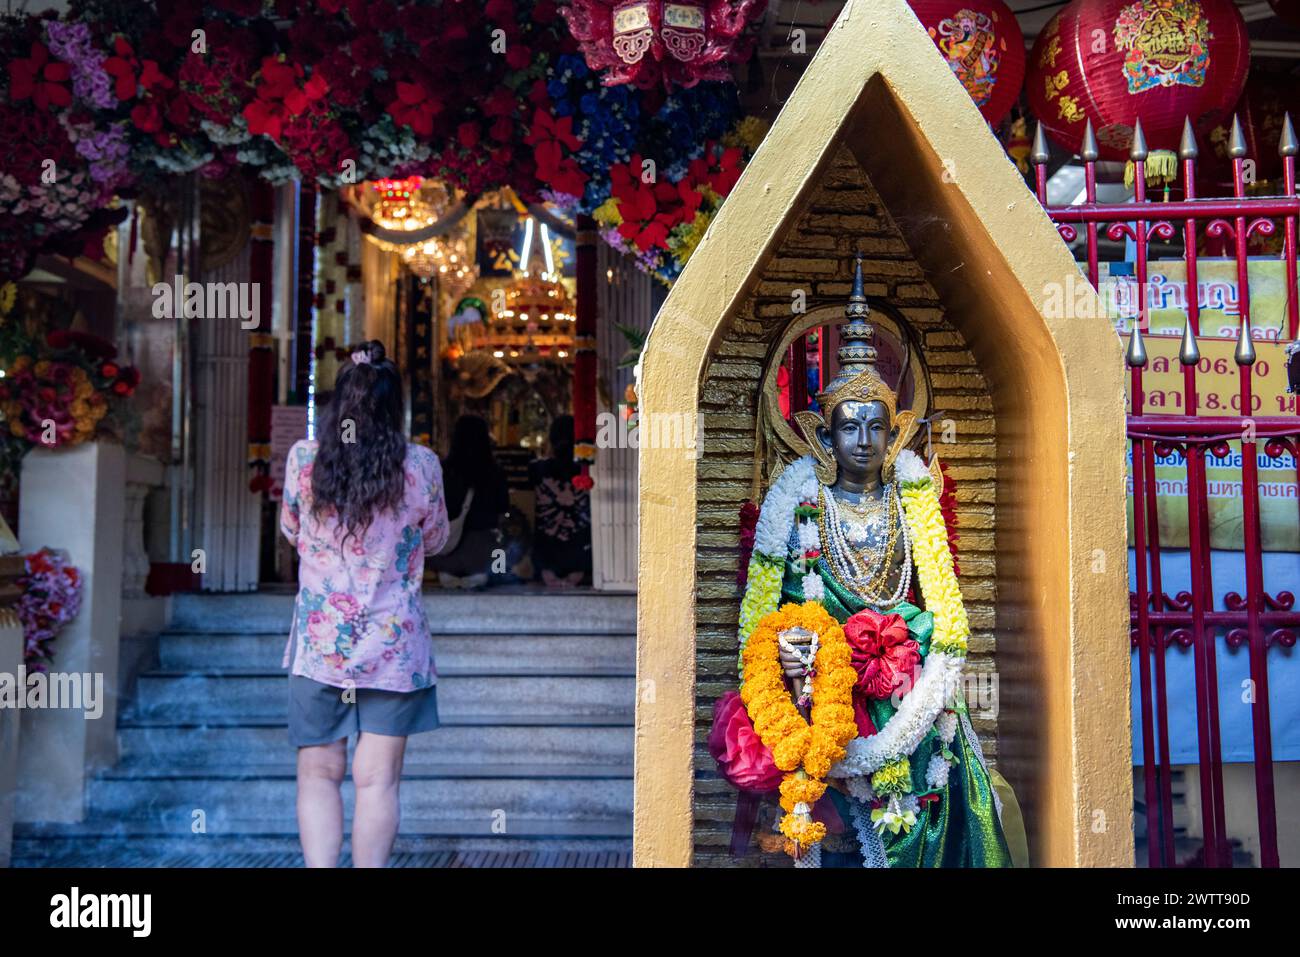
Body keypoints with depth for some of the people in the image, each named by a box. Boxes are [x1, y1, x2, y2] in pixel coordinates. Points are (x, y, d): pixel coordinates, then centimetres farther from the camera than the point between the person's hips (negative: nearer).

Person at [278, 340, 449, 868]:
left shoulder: (303, 457, -3)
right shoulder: (420, 465, -6)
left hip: (318, 641, 1)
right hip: (394, 645, -1)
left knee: (318, 775, 9)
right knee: (377, 781, 4)